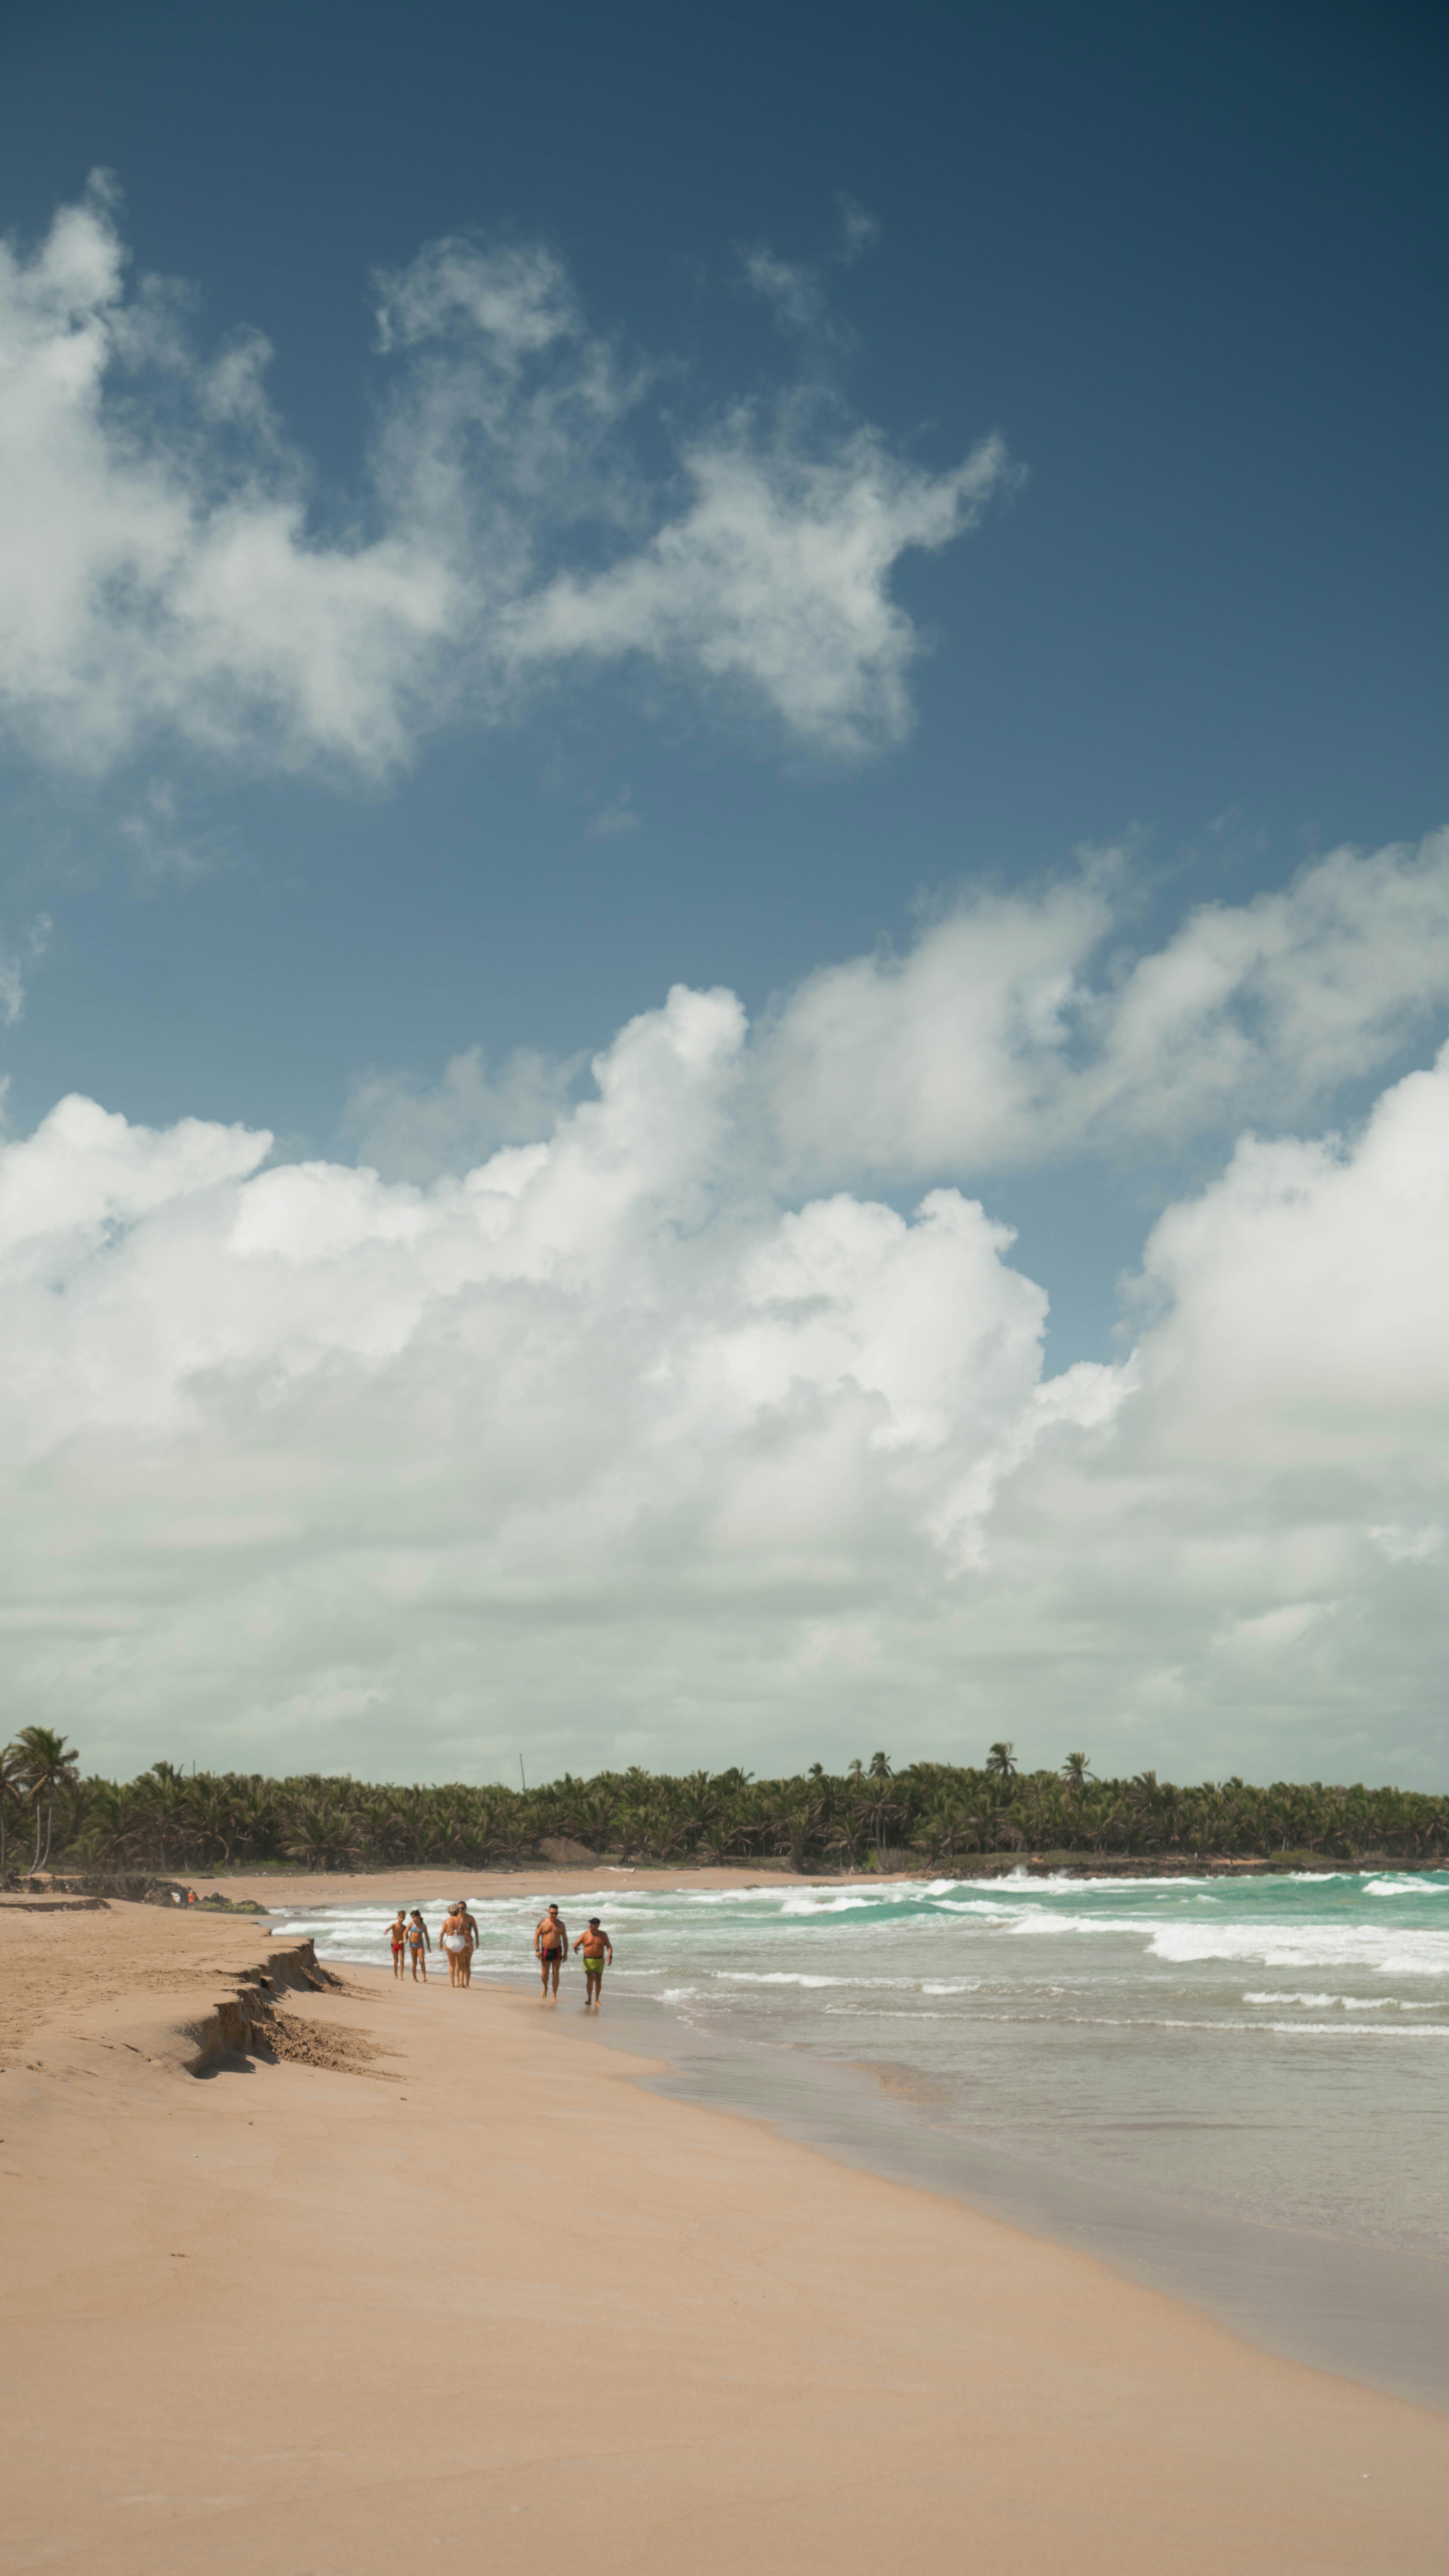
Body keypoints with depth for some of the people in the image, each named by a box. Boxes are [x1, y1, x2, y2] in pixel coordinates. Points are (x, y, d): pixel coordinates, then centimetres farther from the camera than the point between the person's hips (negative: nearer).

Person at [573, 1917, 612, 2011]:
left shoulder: (603, 1935, 4)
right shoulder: (585, 1935, 0)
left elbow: (609, 1946, 4)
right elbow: (576, 1944, -6)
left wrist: (610, 1956, -13)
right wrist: (576, 1947, -31)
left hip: (599, 1961, 2)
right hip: (588, 1961, -2)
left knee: (598, 1981, 3)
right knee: (590, 1978, -19)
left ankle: (597, 2000, 19)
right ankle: (589, 1999, -10)